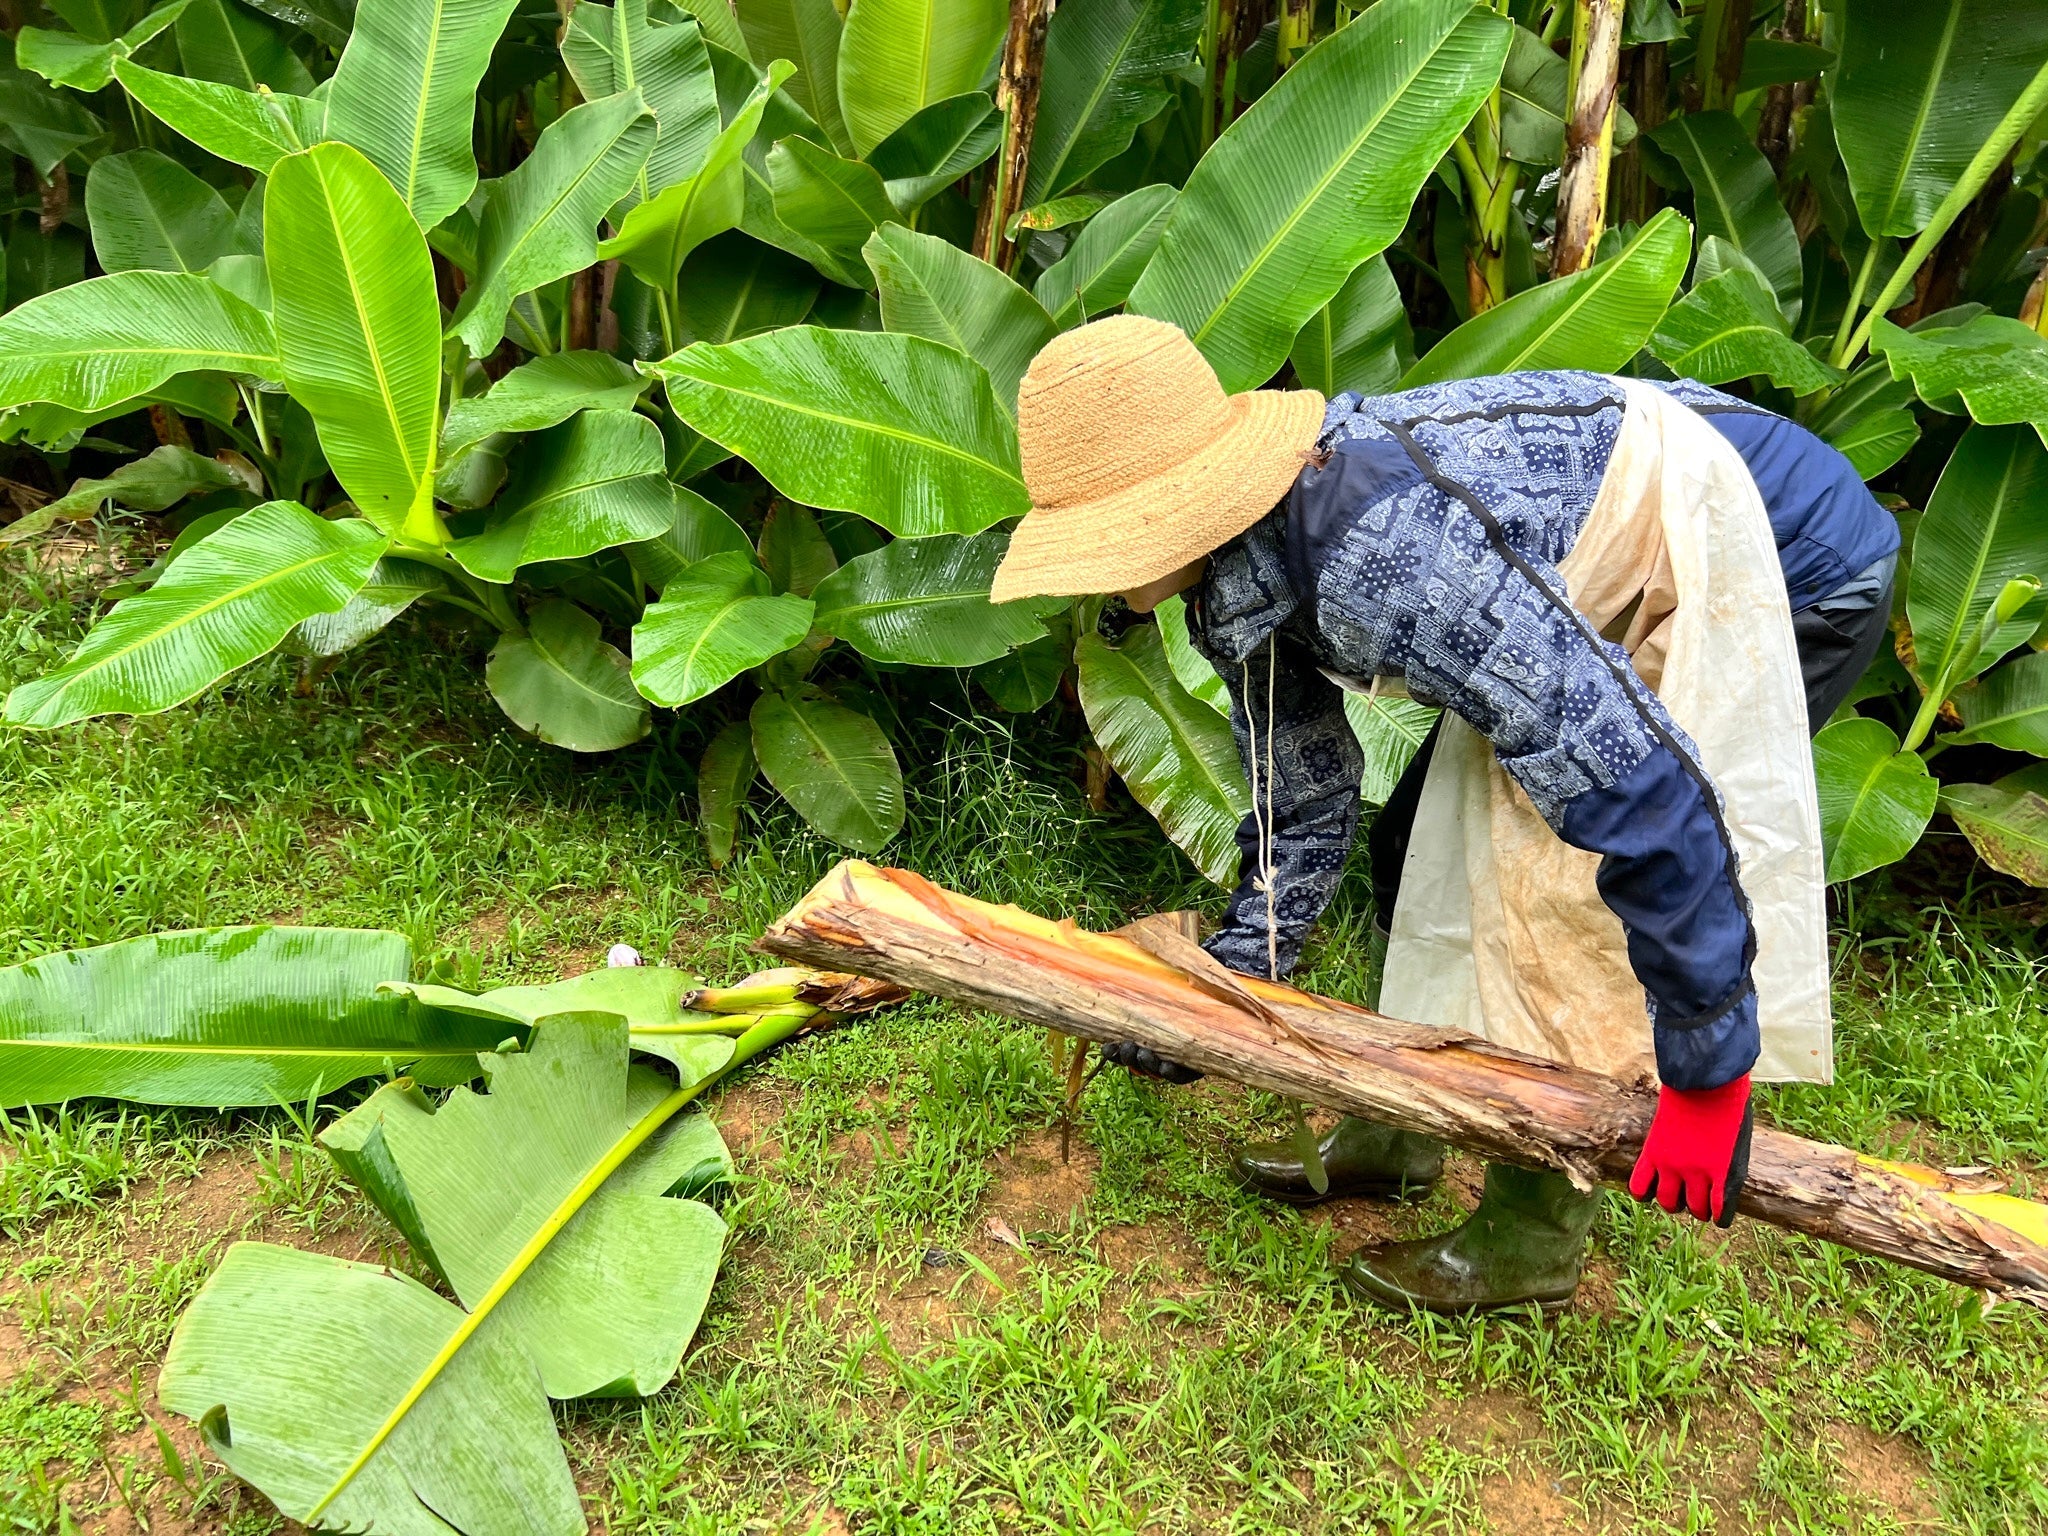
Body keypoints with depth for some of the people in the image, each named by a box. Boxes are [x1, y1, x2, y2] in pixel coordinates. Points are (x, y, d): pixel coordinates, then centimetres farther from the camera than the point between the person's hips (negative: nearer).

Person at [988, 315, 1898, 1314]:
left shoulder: (1388, 563, -38)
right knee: (1422, 844, 9)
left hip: (1798, 573, -9)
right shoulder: (1243, 571, -8)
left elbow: (1646, 793, -38)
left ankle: (1536, 1236, 8)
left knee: (1559, 892, -12)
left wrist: (1705, 1076, -30)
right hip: (1636, 557, 9)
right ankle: (1405, 1133, 27)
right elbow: (1300, 808, 4)